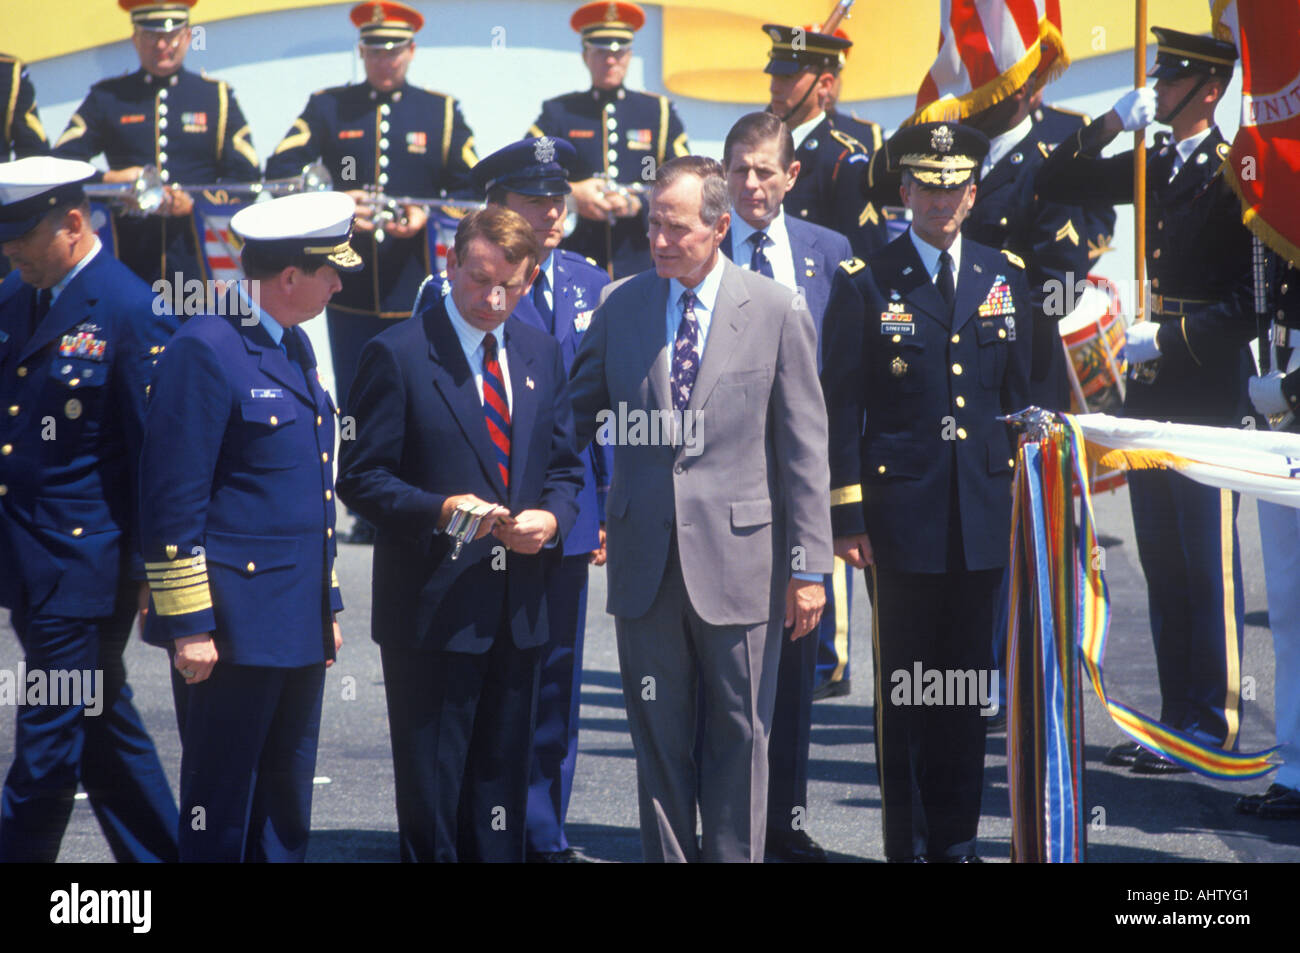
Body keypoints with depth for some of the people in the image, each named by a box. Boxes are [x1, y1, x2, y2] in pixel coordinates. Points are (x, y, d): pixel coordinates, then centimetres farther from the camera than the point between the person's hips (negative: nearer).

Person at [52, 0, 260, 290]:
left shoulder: (217, 96, 10)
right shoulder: (106, 98, 10)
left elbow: (247, 178, 6)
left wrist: (195, 201, -11)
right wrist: (110, 180, -14)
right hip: (129, 254, 0)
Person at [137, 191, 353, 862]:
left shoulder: (294, 347, 15)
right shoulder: (204, 350, -13)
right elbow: (173, 501, -15)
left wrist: (327, 605, 21)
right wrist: (189, 624, -17)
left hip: (298, 625, 9)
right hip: (232, 627, -9)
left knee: (286, 806, 12)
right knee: (220, 806, -2)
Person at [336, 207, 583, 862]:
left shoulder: (541, 353, 11)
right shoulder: (397, 354, -7)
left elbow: (563, 467, 17)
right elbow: (360, 477, -7)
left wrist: (552, 518, -5)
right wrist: (439, 510, -23)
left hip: (517, 610, 5)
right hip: (433, 607, -5)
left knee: (501, 792, 12)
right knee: (430, 793, -1)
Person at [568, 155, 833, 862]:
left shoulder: (777, 312, -2)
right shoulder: (620, 306, 5)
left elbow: (804, 449, -2)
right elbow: (577, 418, 15)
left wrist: (808, 566, -5)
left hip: (739, 558, -2)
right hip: (645, 561, 2)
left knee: (738, 737, 5)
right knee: (658, 738, 8)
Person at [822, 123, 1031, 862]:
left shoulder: (1006, 278, 10)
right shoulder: (866, 285, -2)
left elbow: (1019, 393, 15)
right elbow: (841, 407, -3)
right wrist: (847, 515, -7)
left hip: (985, 512, 3)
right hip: (902, 509, -3)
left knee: (968, 682, 8)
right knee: (903, 687, 2)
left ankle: (957, 836, 16)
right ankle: (908, 843, 9)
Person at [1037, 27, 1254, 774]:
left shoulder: (1234, 173, -11)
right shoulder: (1155, 165, 12)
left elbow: (1252, 299, -15)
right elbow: (1058, 184, 16)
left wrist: (1168, 337, -17)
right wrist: (1113, 124, 3)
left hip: (1208, 394, -8)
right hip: (1154, 390, 8)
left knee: (1209, 568, -3)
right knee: (1164, 566, 12)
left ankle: (1214, 725, 3)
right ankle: (1180, 717, 19)